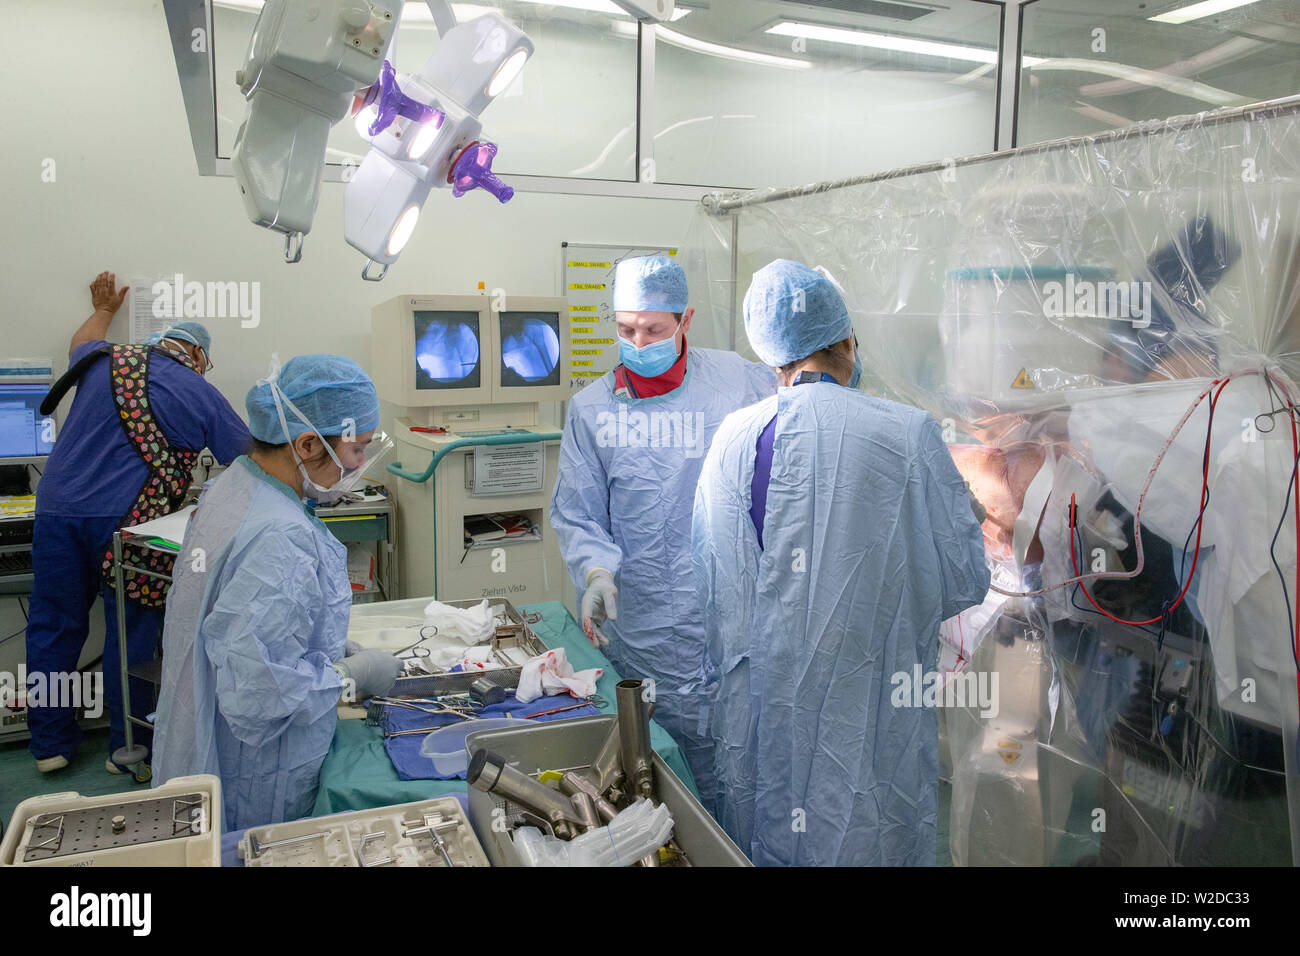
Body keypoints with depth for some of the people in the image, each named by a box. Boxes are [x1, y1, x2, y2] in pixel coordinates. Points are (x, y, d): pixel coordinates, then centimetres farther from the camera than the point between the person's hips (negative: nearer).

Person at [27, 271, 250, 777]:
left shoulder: (105, 361, 14)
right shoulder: (200, 394, 2)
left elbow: (79, 345, 40)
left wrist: (103, 309, 57)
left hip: (57, 505, 5)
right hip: (124, 519, -4)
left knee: (53, 627, 13)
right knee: (131, 632, 7)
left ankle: (50, 743, 25)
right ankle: (127, 746, 16)